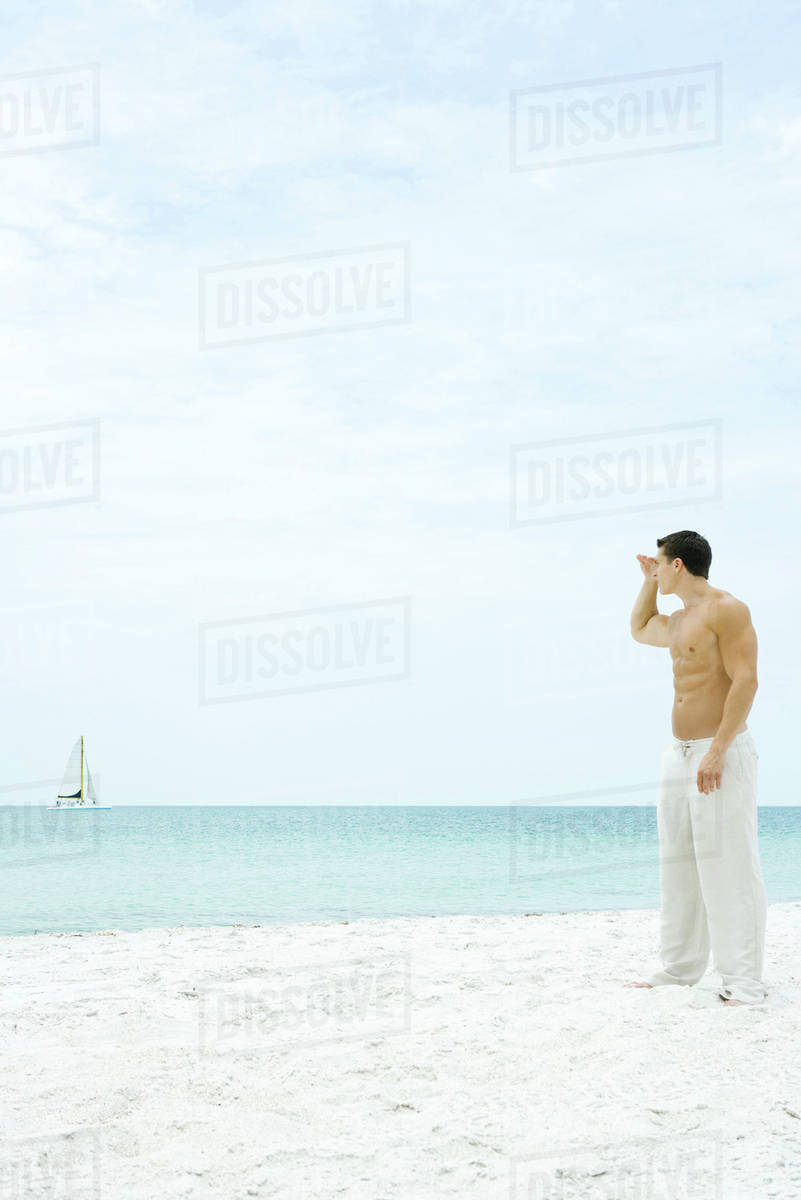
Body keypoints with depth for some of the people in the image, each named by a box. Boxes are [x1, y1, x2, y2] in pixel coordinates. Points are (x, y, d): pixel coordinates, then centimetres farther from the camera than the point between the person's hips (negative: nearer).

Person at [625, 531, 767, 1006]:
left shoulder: (726, 609, -8)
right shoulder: (678, 622, 19)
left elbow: (745, 681, -17)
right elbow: (640, 629, 42)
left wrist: (717, 750, -24)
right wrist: (649, 581, 27)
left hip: (723, 752, -9)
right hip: (679, 753, 9)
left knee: (729, 868, -8)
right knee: (679, 866, 10)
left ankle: (744, 981, -5)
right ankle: (680, 967, 17)